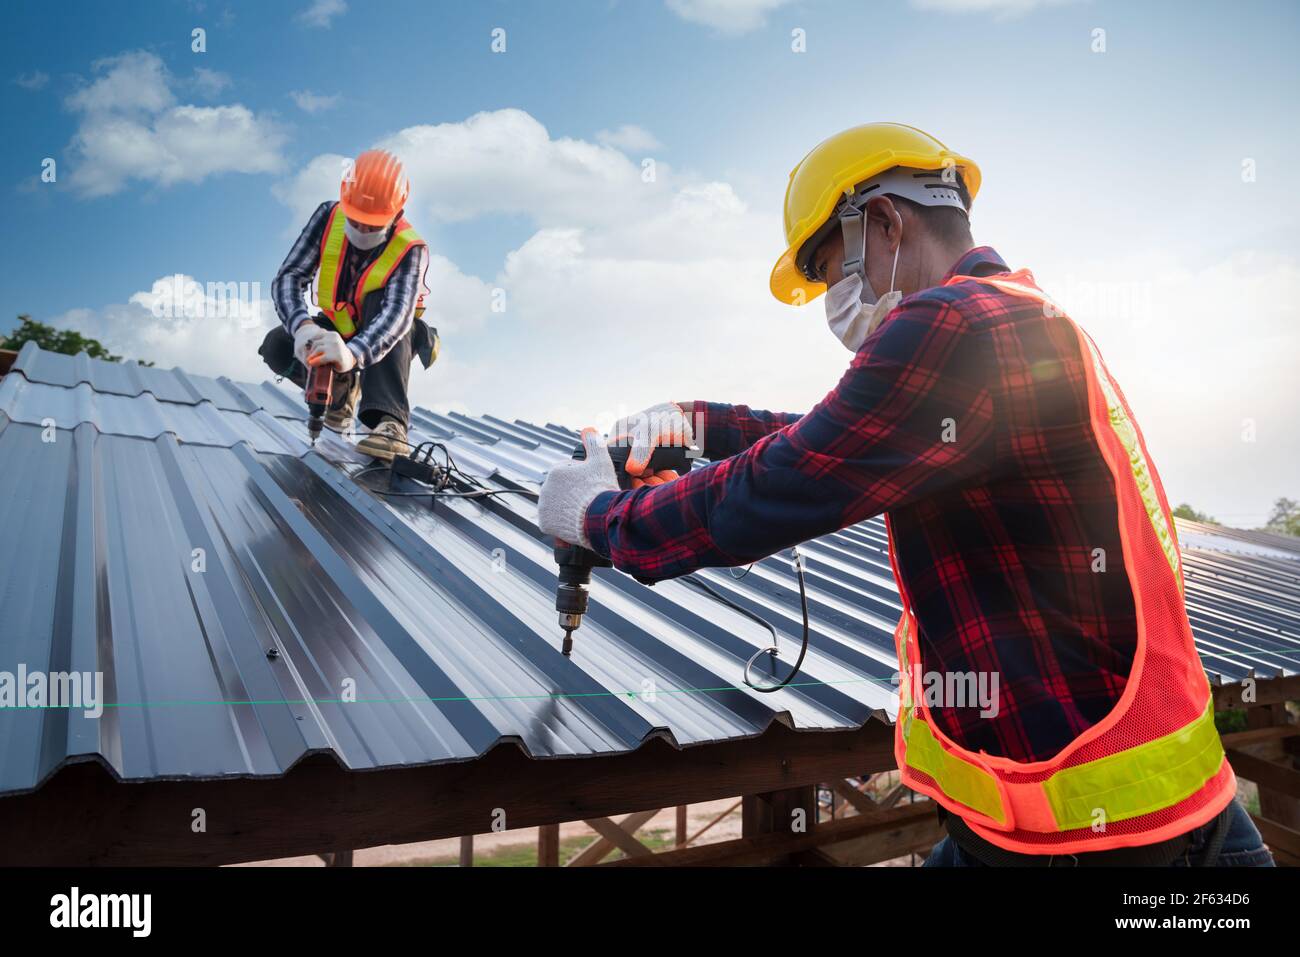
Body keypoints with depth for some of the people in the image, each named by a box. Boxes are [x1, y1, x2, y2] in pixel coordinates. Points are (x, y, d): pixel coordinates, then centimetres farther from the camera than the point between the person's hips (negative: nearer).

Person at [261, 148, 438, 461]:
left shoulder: (410, 250, -27)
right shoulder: (328, 218, -17)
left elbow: (397, 312, -44)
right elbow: (288, 278, -24)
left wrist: (352, 355, -63)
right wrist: (302, 326, -47)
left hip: (386, 343, -3)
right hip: (336, 332, 3)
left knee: (380, 299, -35)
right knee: (277, 346, -24)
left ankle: (390, 422, -48)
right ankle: (343, 390, 6)